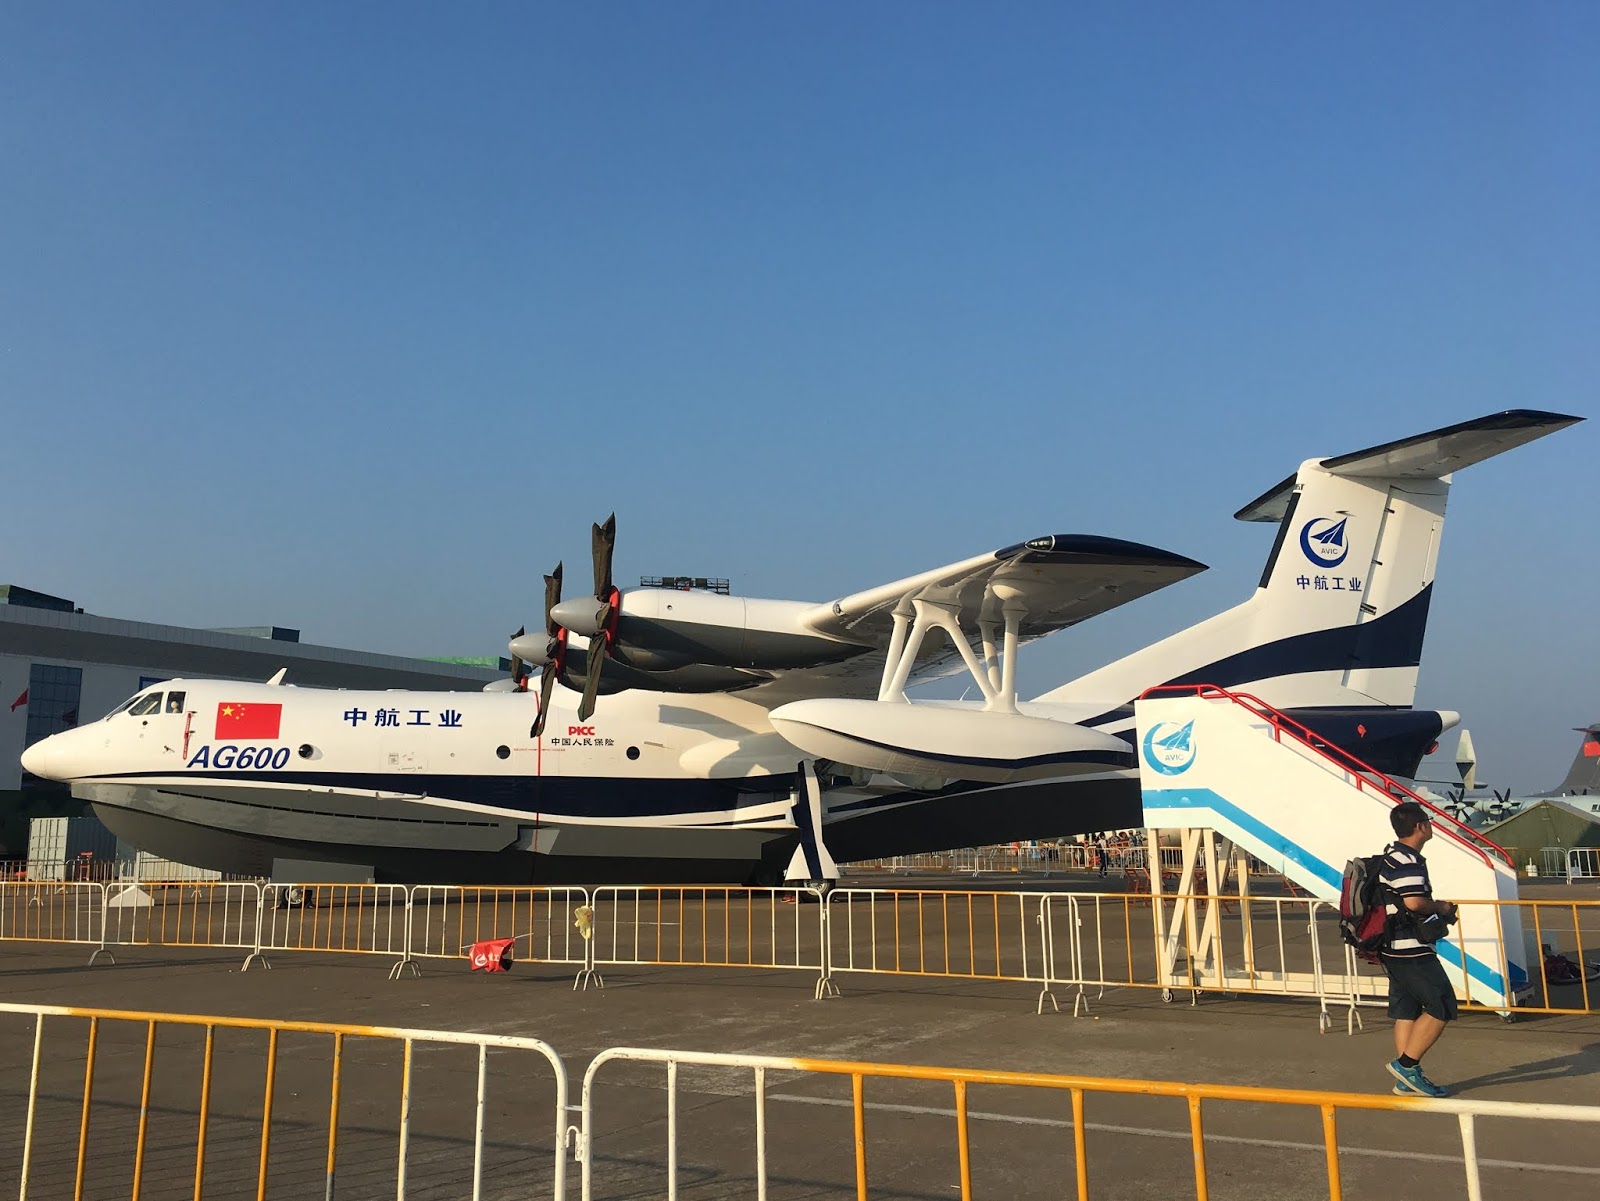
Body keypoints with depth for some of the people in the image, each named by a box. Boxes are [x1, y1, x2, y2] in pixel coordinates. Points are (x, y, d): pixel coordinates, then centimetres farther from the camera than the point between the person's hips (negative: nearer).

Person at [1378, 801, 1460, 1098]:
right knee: (1442, 1008, -4)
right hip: (1411, 950, -10)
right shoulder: (1408, 860, -17)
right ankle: (1406, 1065, -3)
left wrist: (1434, 909, 16)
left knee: (1406, 1011, 11)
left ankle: (1408, 1080, 15)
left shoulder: (1392, 856, 15)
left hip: (1394, 948, 10)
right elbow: (1414, 902, -27)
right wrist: (1441, 907, -9)